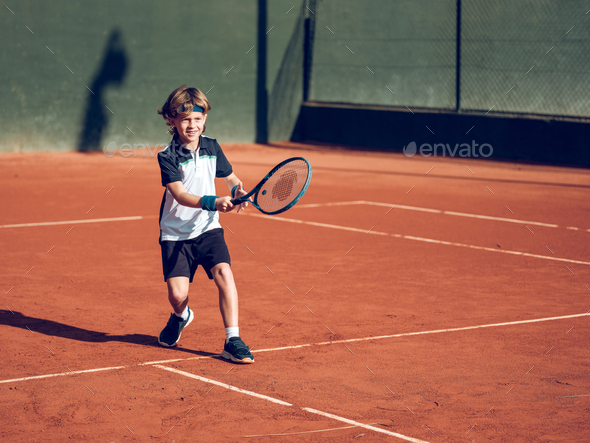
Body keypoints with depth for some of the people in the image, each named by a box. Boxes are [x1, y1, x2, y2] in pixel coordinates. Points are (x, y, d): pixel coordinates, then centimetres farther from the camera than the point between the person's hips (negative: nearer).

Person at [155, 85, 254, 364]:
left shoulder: (212, 147, 2)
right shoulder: (167, 156, -12)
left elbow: (229, 177, 17)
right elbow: (180, 195, -23)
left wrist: (237, 190, -8)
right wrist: (214, 202, -39)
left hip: (208, 229, 3)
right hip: (176, 234, -3)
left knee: (224, 273, -22)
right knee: (177, 294, -11)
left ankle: (233, 341, -15)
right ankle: (181, 316, 28)